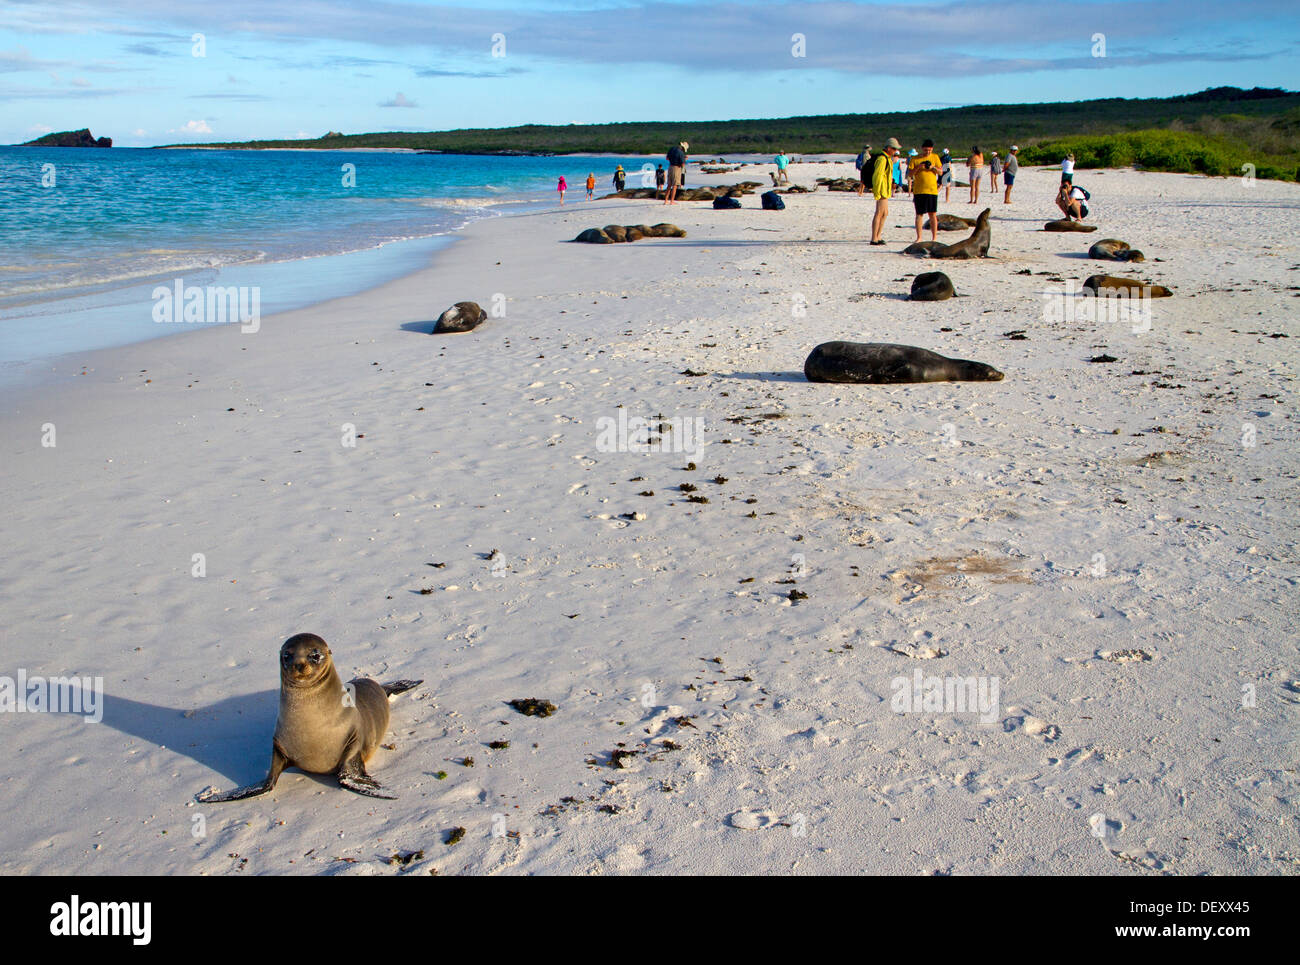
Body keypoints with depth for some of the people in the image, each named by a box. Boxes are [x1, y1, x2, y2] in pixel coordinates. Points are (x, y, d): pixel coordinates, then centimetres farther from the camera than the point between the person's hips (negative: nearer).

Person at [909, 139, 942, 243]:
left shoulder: (935, 157, 8)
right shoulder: (915, 159, 4)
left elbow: (941, 172, 7)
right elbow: (910, 173, 1)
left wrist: (933, 167, -11)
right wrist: (918, 167, -15)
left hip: (932, 190, 1)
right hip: (918, 190, -1)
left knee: (933, 214, 1)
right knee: (919, 214, 0)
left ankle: (934, 237, 7)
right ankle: (919, 237, 5)